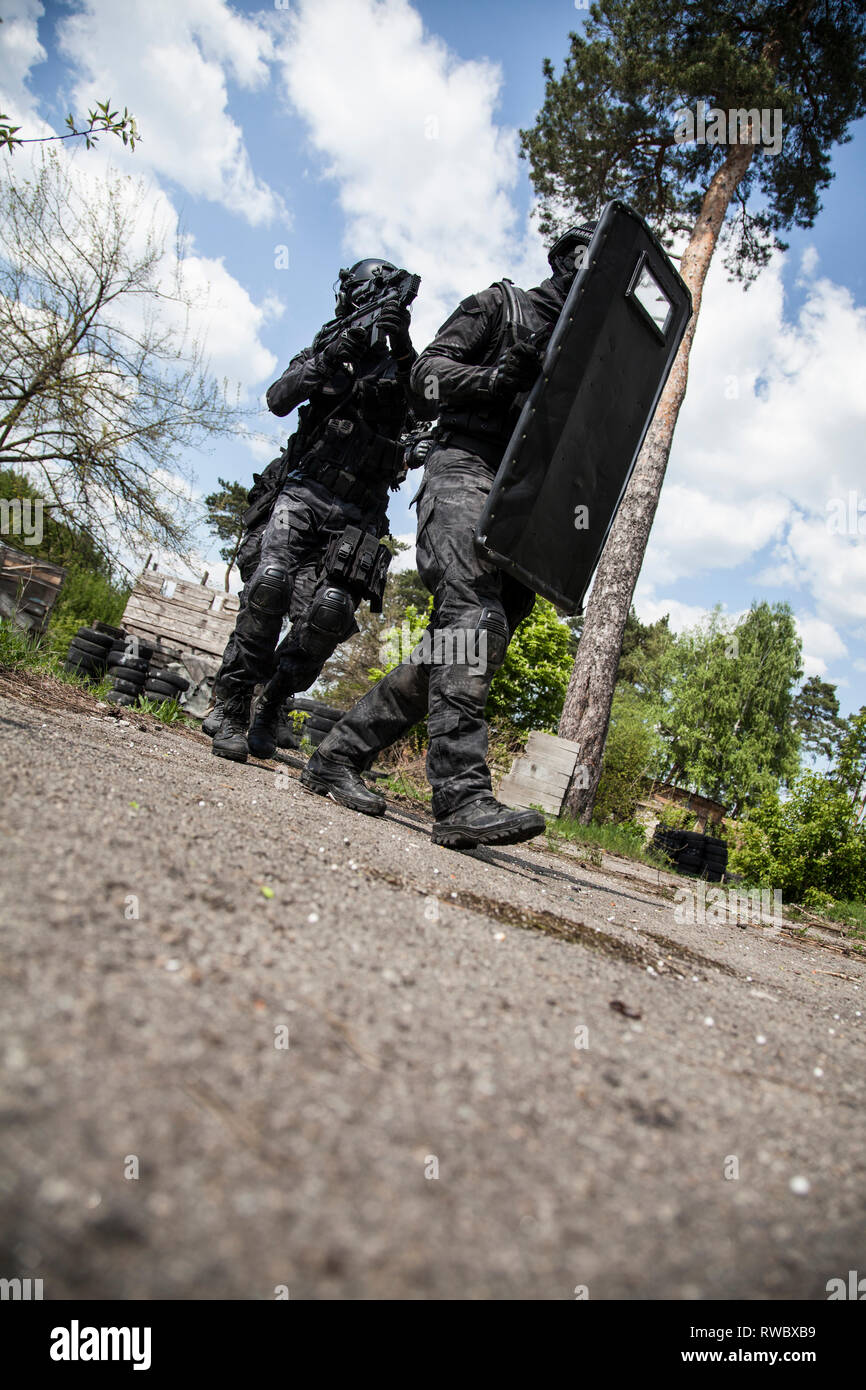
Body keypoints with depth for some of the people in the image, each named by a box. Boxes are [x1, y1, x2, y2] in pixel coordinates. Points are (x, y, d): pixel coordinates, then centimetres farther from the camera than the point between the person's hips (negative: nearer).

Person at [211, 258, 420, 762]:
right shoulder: (326, 349, 14)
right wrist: (330, 356, -14)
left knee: (331, 609, -20)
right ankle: (233, 710, -13)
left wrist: (404, 350, -22)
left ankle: (272, 707, 0)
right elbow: (278, 399, -2)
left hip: (358, 515, 0)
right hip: (304, 494, 0)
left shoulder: (398, 367, 13)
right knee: (270, 583, -22)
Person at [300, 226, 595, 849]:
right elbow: (428, 368, 3)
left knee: (455, 647, -3)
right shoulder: (501, 304, 13)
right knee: (474, 615, -25)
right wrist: (494, 379, -15)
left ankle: (341, 754, 4)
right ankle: (463, 793, -33)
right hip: (464, 469, -6)